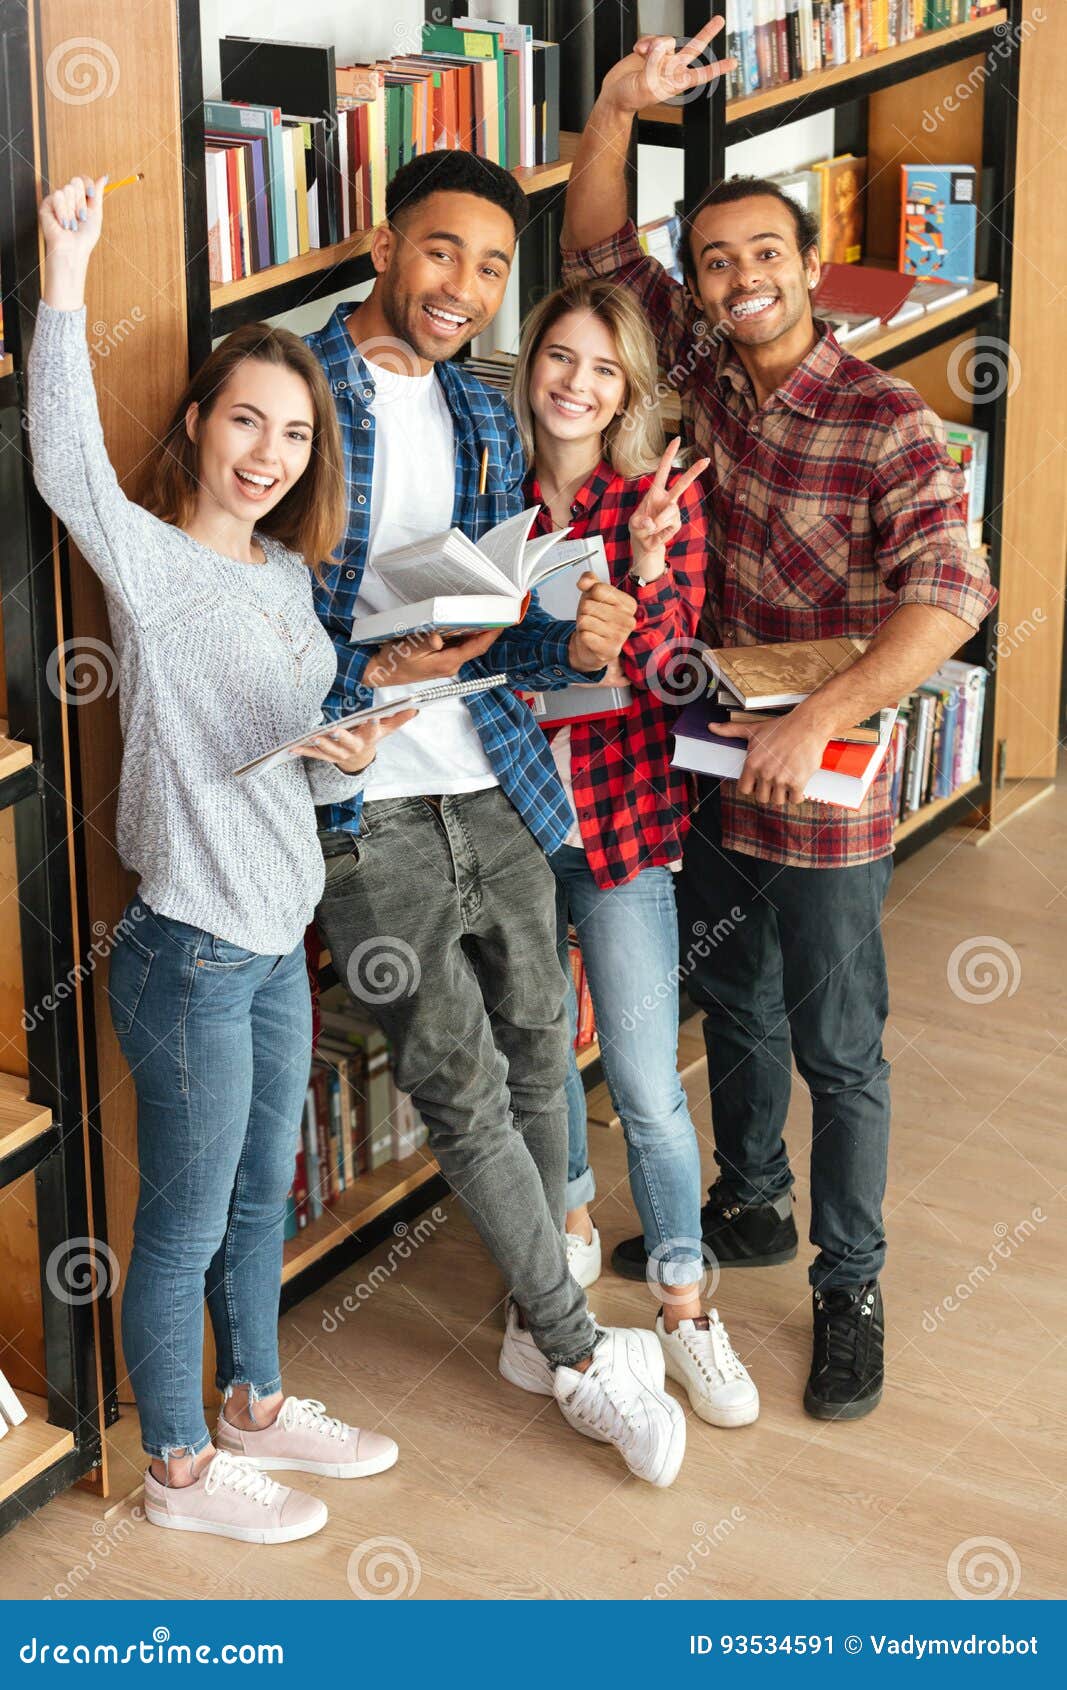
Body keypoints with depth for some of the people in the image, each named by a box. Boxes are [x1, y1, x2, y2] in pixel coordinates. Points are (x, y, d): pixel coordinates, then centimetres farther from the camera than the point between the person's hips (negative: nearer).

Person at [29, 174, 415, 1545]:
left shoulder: (289, 573, 8)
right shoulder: (153, 565, -15)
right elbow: (65, 465, -36)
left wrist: (349, 758, -10)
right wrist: (66, 276, -41)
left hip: (275, 942, 8)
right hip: (189, 954, -8)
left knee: (260, 1200, 24)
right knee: (183, 1230, 8)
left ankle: (255, 1404, 43)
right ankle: (181, 1468, 25)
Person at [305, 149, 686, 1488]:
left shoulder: (485, 418, 10)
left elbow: (500, 631, 10)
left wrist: (570, 644, -11)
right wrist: (374, 673, -25)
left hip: (496, 787, 6)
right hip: (372, 815, -6)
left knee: (537, 1060, 13)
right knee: (464, 1088, 1)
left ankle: (536, 1326, 31)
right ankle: (579, 1354, 17)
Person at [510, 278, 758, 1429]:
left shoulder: (660, 494, -7)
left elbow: (666, 671, -14)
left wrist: (645, 566, -30)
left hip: (620, 815, -3)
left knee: (646, 1082, -3)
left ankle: (684, 1307, 11)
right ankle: (571, 1224, 42)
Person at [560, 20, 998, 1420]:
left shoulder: (888, 425, -19)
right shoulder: (703, 370, 0)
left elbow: (950, 594, -30)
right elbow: (598, 246, 6)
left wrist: (815, 723, -38)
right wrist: (617, 109, -12)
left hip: (824, 796, -6)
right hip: (706, 767, 6)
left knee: (837, 1052, 7)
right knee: (733, 1007, 23)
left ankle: (849, 1290, 22)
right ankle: (751, 1208, 44)